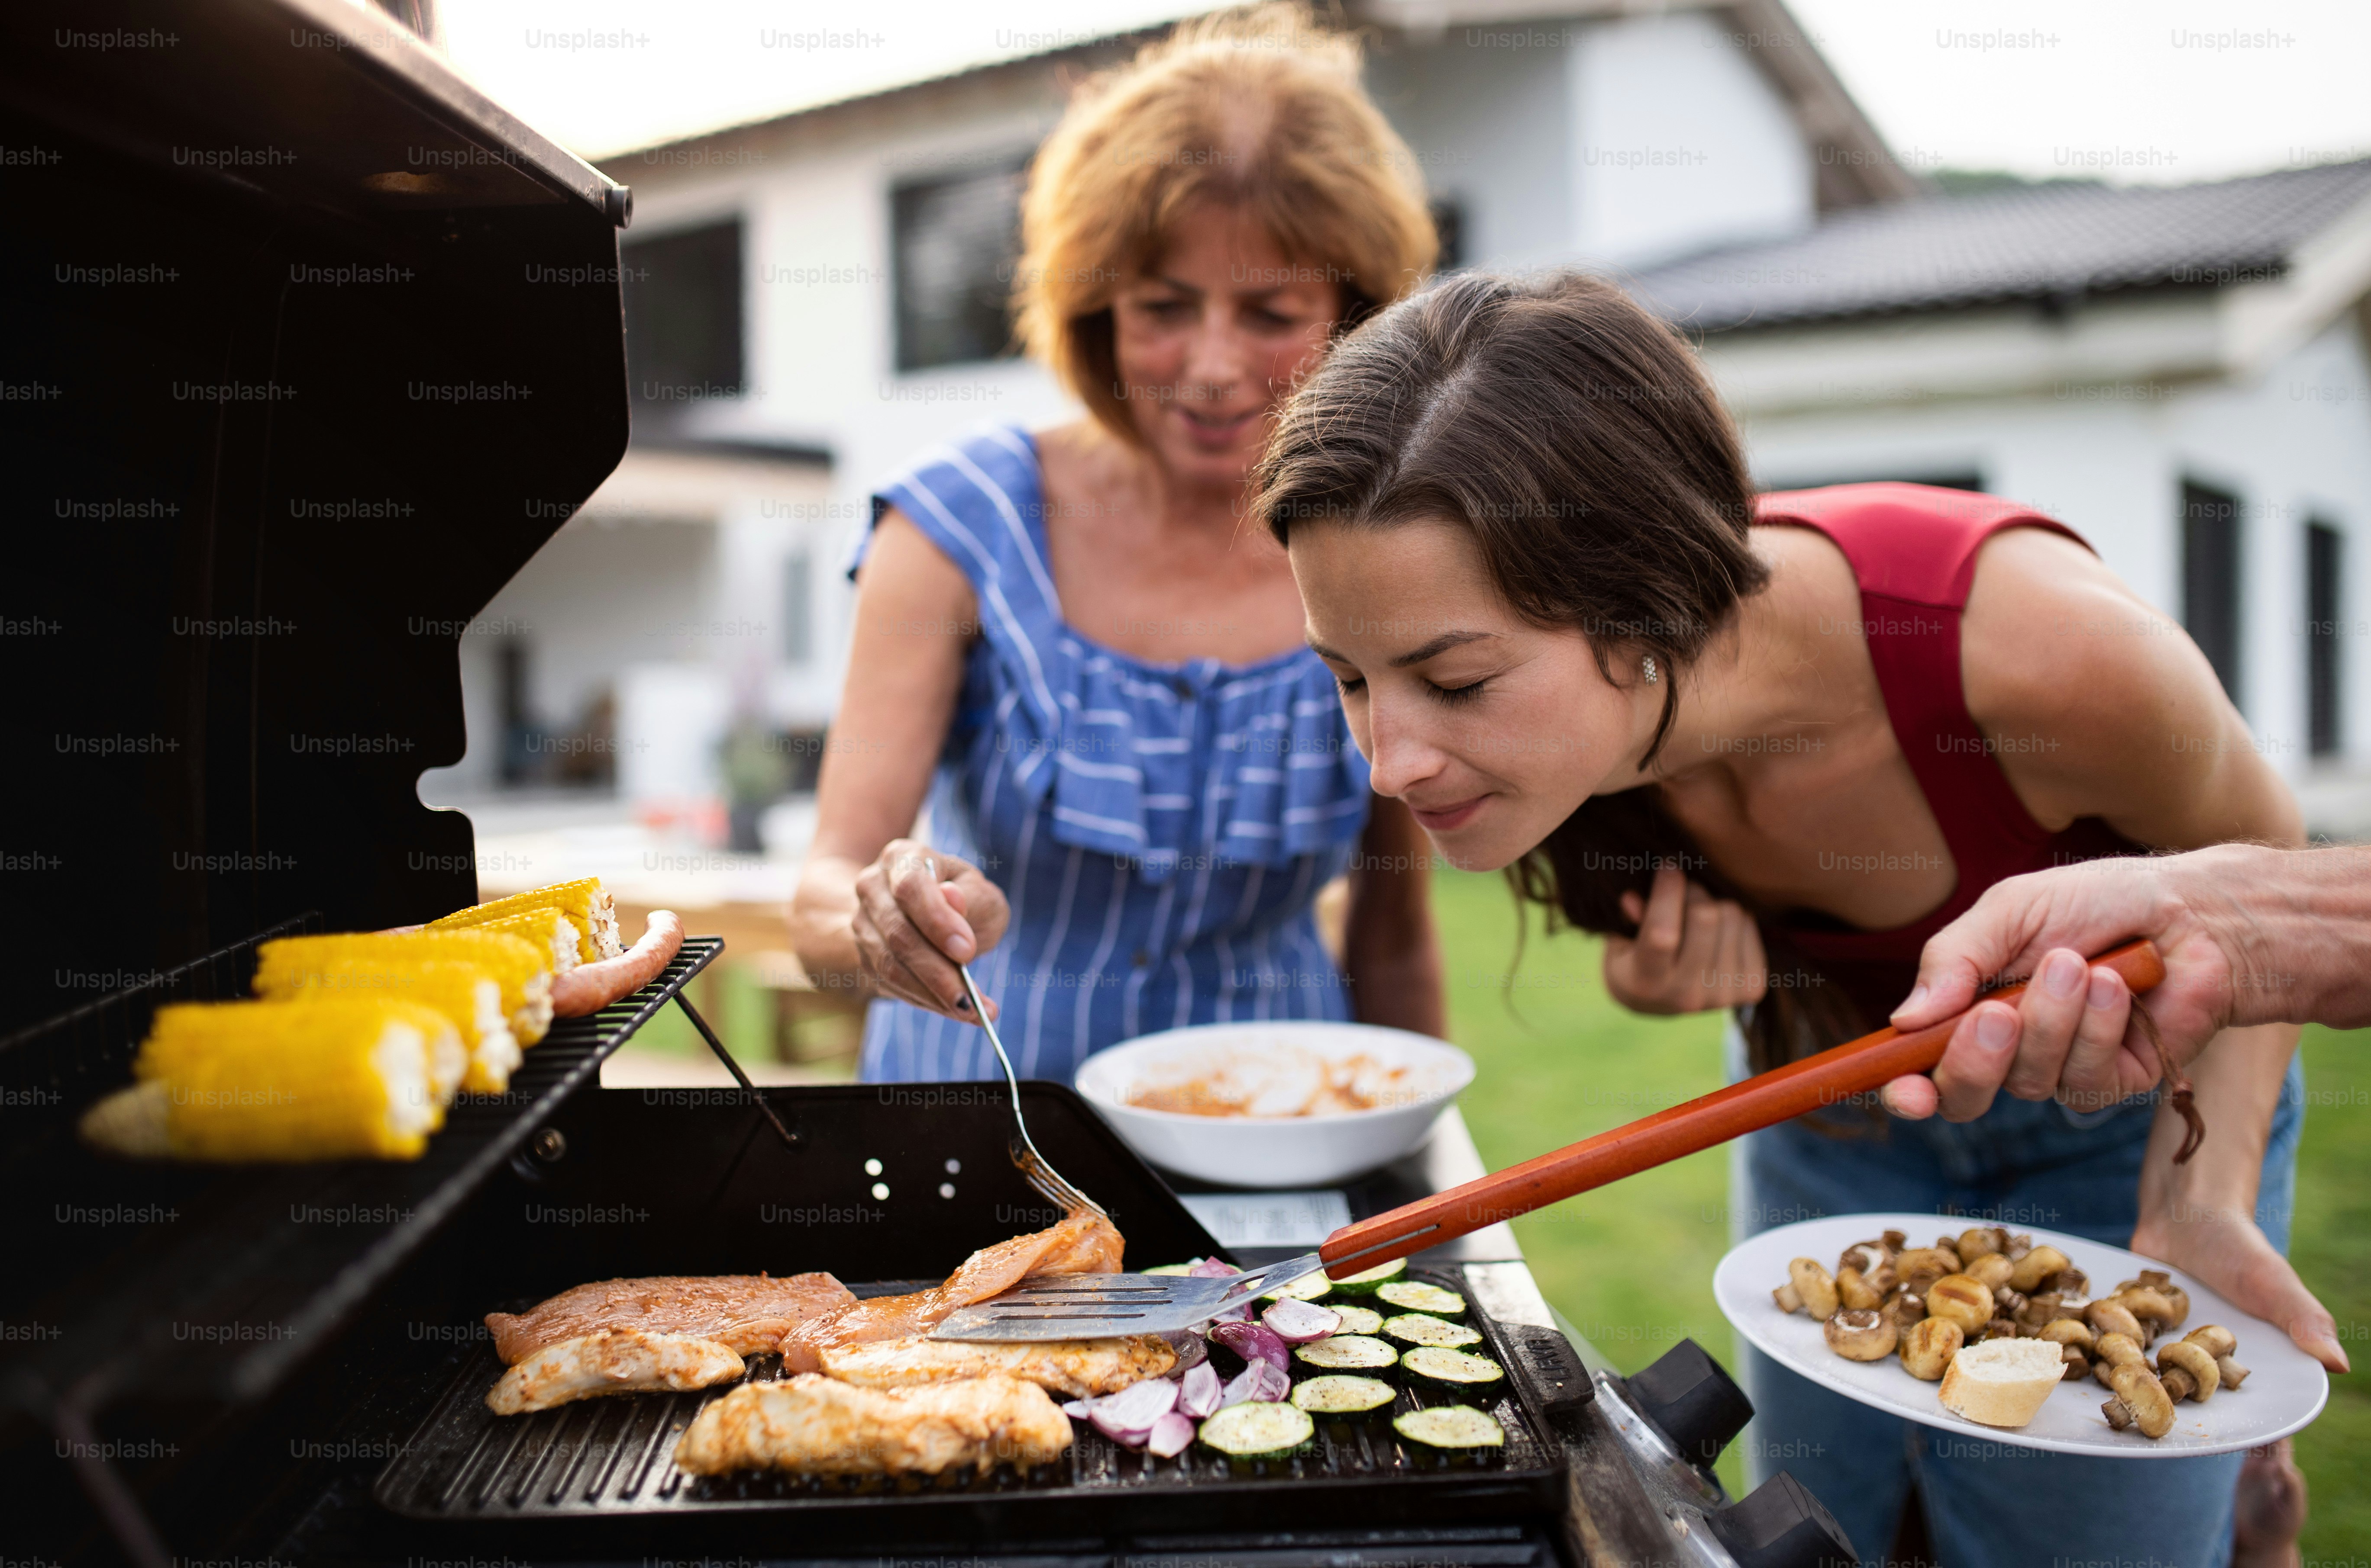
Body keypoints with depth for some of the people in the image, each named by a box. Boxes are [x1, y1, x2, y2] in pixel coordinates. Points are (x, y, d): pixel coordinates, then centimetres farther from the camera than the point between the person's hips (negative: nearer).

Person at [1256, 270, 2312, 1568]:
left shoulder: (2039, 649, -37)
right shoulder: (1554, 712, -27)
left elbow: (2255, 864, -14)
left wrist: (2206, 1201, -25)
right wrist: (1648, 972, -27)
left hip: (2118, 1115, -3)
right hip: (1825, 1106, 3)